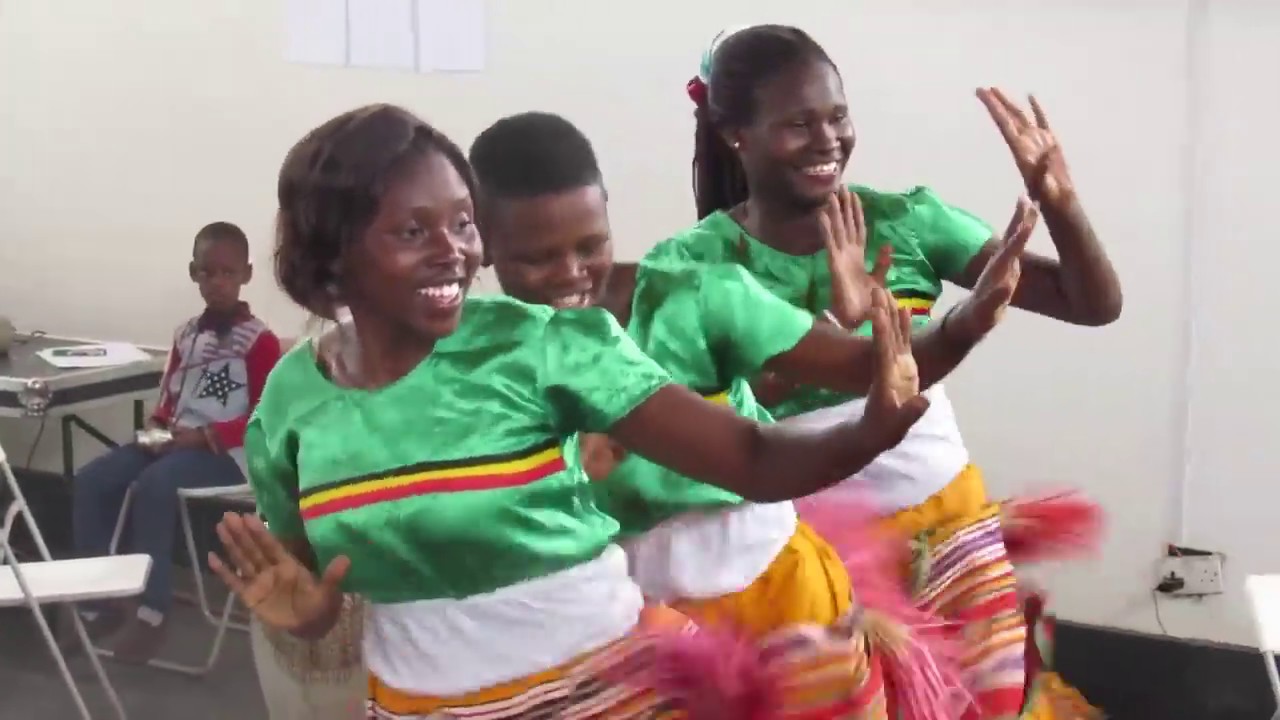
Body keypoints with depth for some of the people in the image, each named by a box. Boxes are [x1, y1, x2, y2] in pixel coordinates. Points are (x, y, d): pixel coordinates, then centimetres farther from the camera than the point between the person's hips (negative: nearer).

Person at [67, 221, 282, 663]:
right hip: (173, 441, 7)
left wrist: (204, 436, -19)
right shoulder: (186, 334, 14)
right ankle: (95, 602, -5)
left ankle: (152, 611, -24)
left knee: (153, 485, -33)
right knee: (91, 481, -11)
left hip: (225, 450, -7)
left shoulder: (259, 340, -7)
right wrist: (157, 425, -1)